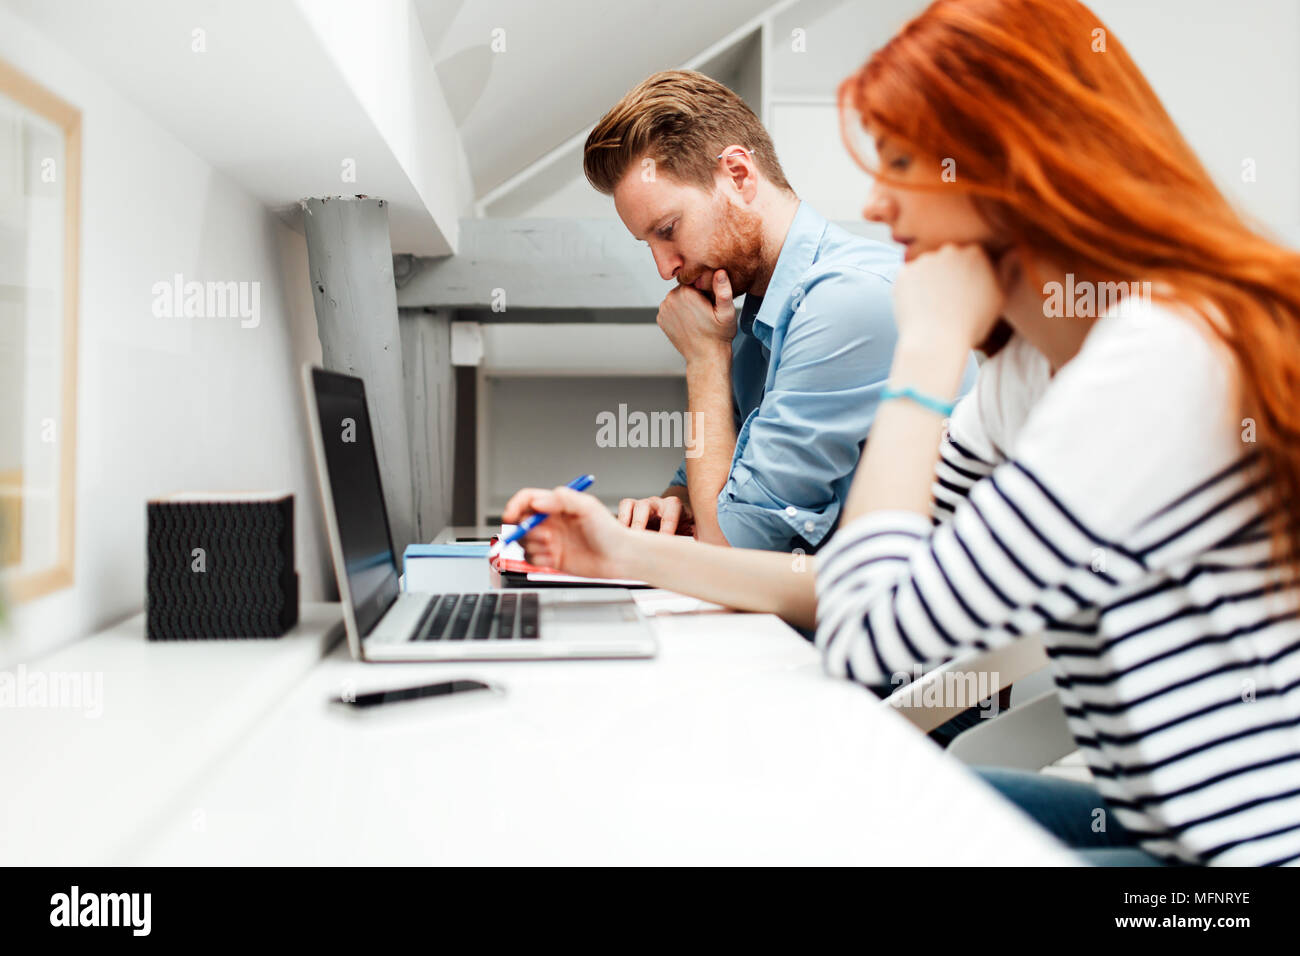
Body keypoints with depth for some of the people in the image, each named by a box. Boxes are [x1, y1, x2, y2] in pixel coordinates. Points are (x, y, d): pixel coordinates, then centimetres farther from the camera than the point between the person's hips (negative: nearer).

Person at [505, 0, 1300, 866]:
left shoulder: (1160, 357, -26)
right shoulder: (1029, 366, 6)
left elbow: (868, 633, -25)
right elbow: (866, 586, 8)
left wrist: (929, 349, -18)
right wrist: (634, 555, 5)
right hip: (1154, 818, 8)